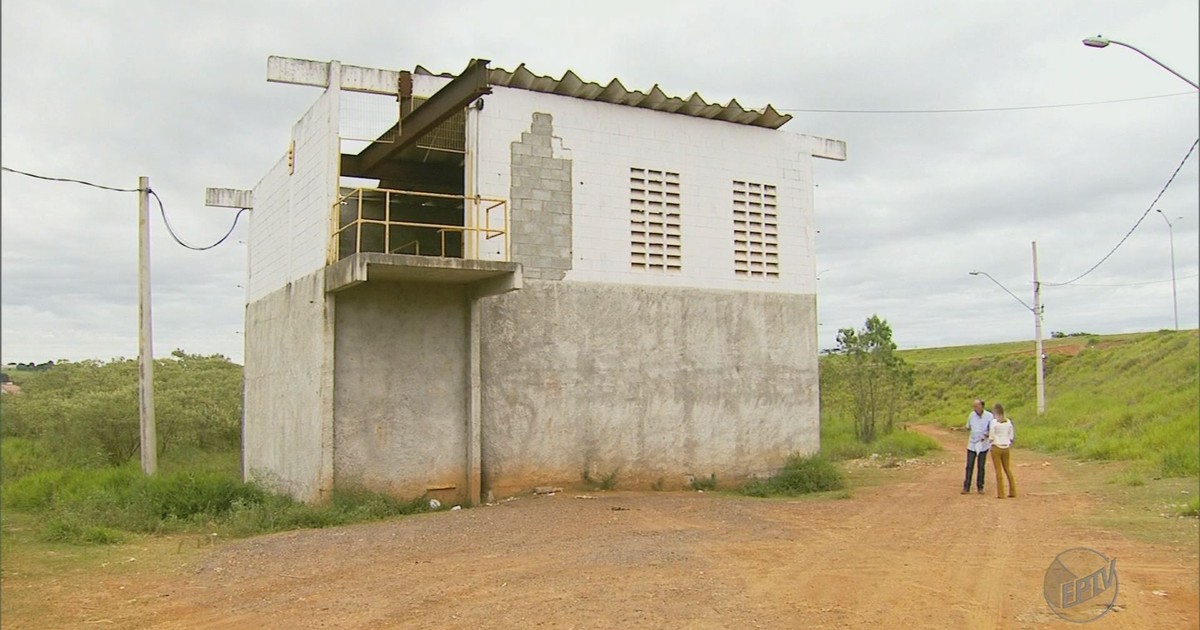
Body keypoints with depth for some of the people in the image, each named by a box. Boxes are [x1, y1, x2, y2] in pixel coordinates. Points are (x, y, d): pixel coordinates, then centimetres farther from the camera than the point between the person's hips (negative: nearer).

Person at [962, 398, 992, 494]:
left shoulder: (989, 416, -11)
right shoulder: (972, 415, -4)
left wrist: (985, 436, -24)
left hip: (983, 445, -2)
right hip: (972, 444, 2)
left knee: (981, 467, 4)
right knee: (969, 466, 0)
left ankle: (980, 487, 16)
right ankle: (966, 487, 4)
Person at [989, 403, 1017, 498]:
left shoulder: (994, 422, -13)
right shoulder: (1008, 421, 2)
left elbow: (991, 437, -12)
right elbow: (1011, 436, 6)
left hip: (996, 447, -5)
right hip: (1006, 447, 5)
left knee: (998, 470, 0)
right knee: (1008, 469, 14)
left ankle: (1000, 493, 1)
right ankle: (1012, 492, 16)